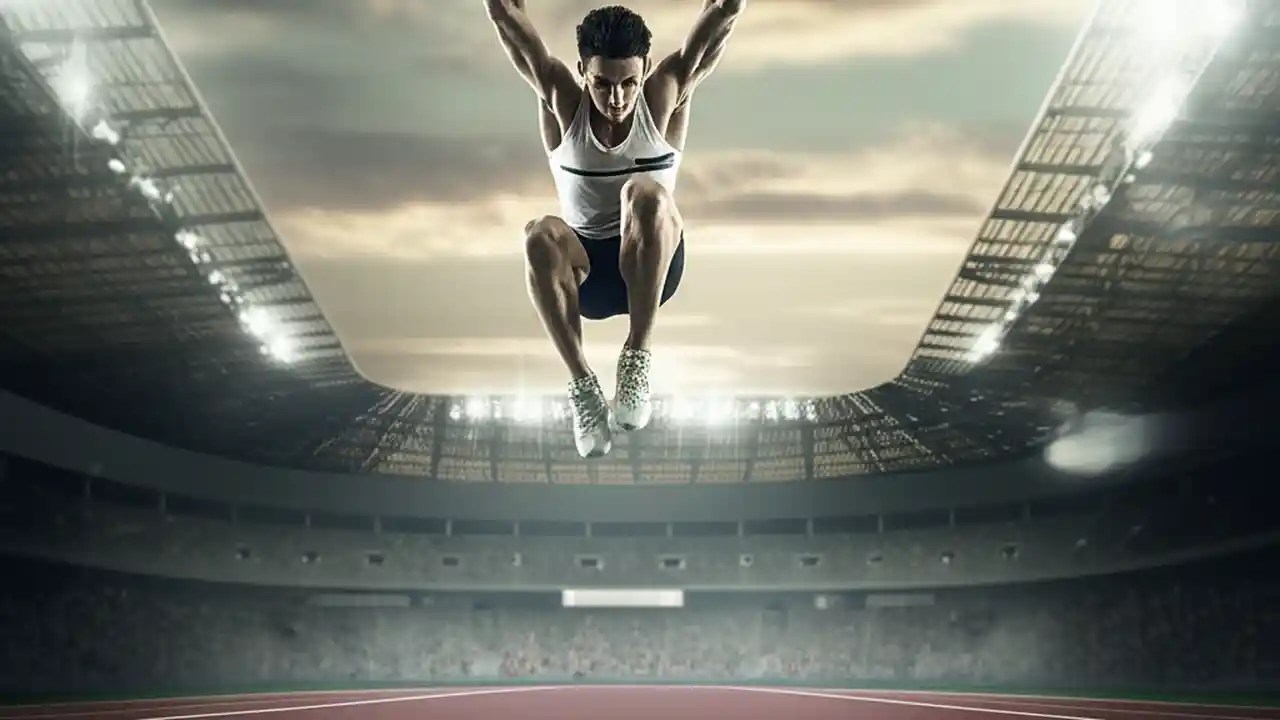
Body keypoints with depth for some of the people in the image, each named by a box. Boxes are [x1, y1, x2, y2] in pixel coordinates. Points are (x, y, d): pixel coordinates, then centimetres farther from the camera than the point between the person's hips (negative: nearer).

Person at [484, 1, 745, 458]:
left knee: (646, 193, -34)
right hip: (583, 268, 1)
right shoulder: (562, 102, -4)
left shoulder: (665, 97, -6)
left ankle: (637, 362, -34)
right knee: (540, 237, -33)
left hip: (653, 265, -1)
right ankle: (582, 386, -31)